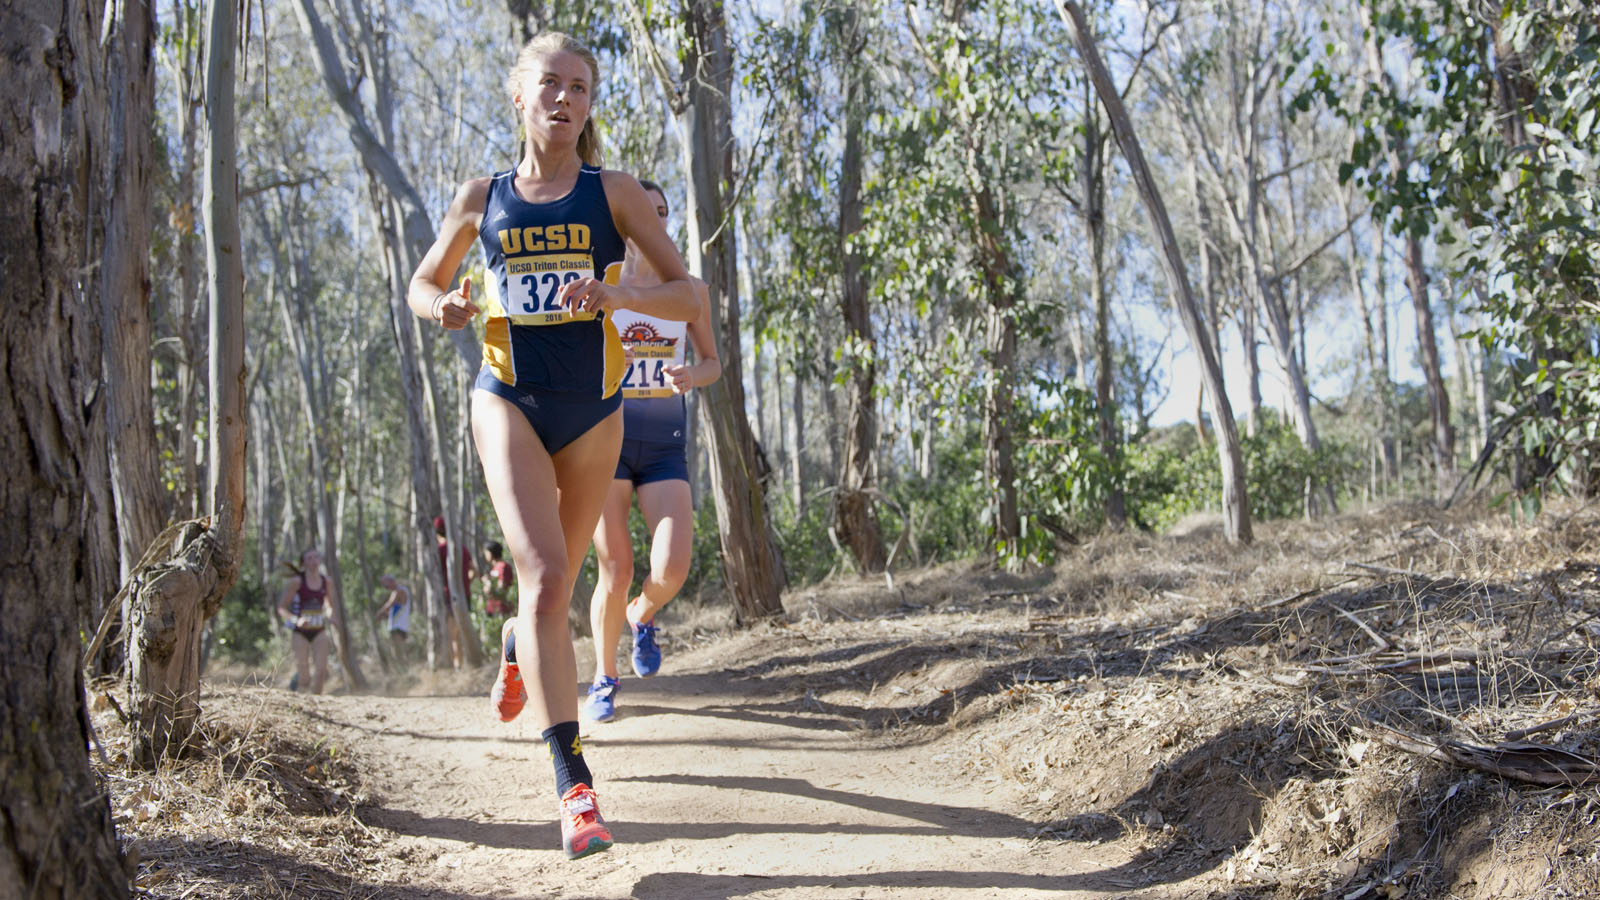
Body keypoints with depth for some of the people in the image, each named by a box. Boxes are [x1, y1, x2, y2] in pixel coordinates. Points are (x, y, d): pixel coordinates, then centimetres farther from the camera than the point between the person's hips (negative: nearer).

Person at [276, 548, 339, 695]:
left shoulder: (325, 581, 3)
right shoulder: (297, 581, -9)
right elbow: (281, 608, -7)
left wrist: (329, 617, -3)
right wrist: (296, 620, -24)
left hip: (319, 633, 3)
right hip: (300, 632, -3)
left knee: (321, 671, -13)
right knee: (305, 679, -4)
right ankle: (297, 677, 29)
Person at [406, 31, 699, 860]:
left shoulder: (614, 193, 2)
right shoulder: (482, 199, 5)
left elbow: (688, 297, -2)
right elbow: (422, 284, 18)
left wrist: (618, 294, -22)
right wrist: (445, 307, -6)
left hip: (593, 407, 2)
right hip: (509, 399, -1)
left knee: (559, 580, 17)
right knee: (543, 577, -20)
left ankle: (516, 649, 56)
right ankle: (574, 786, -23)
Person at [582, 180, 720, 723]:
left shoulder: (689, 290, 5)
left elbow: (712, 361, 14)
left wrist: (693, 377, -9)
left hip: (665, 444, 1)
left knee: (672, 570, -16)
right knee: (616, 571, -8)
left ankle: (642, 617, 21)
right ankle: (604, 678, 17)